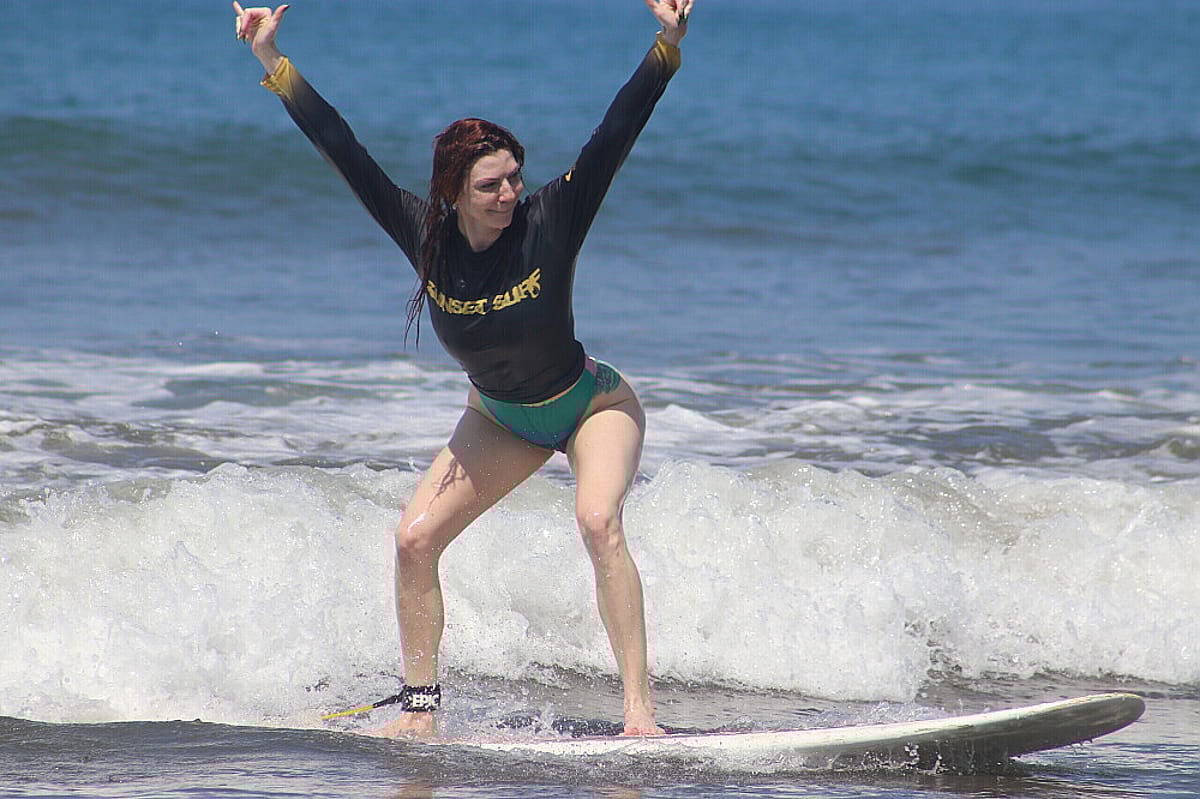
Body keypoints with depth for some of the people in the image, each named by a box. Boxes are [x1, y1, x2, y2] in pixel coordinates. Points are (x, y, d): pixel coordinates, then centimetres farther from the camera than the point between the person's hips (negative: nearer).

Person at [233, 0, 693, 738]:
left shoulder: (551, 221, -27)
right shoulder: (425, 234, -19)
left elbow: (615, 136, -35)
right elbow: (343, 149, -20)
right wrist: (272, 60, -22)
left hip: (590, 405, -4)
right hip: (500, 419, 4)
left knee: (599, 520, -29)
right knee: (415, 538, -6)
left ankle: (639, 708, -28)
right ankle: (421, 705, 7)